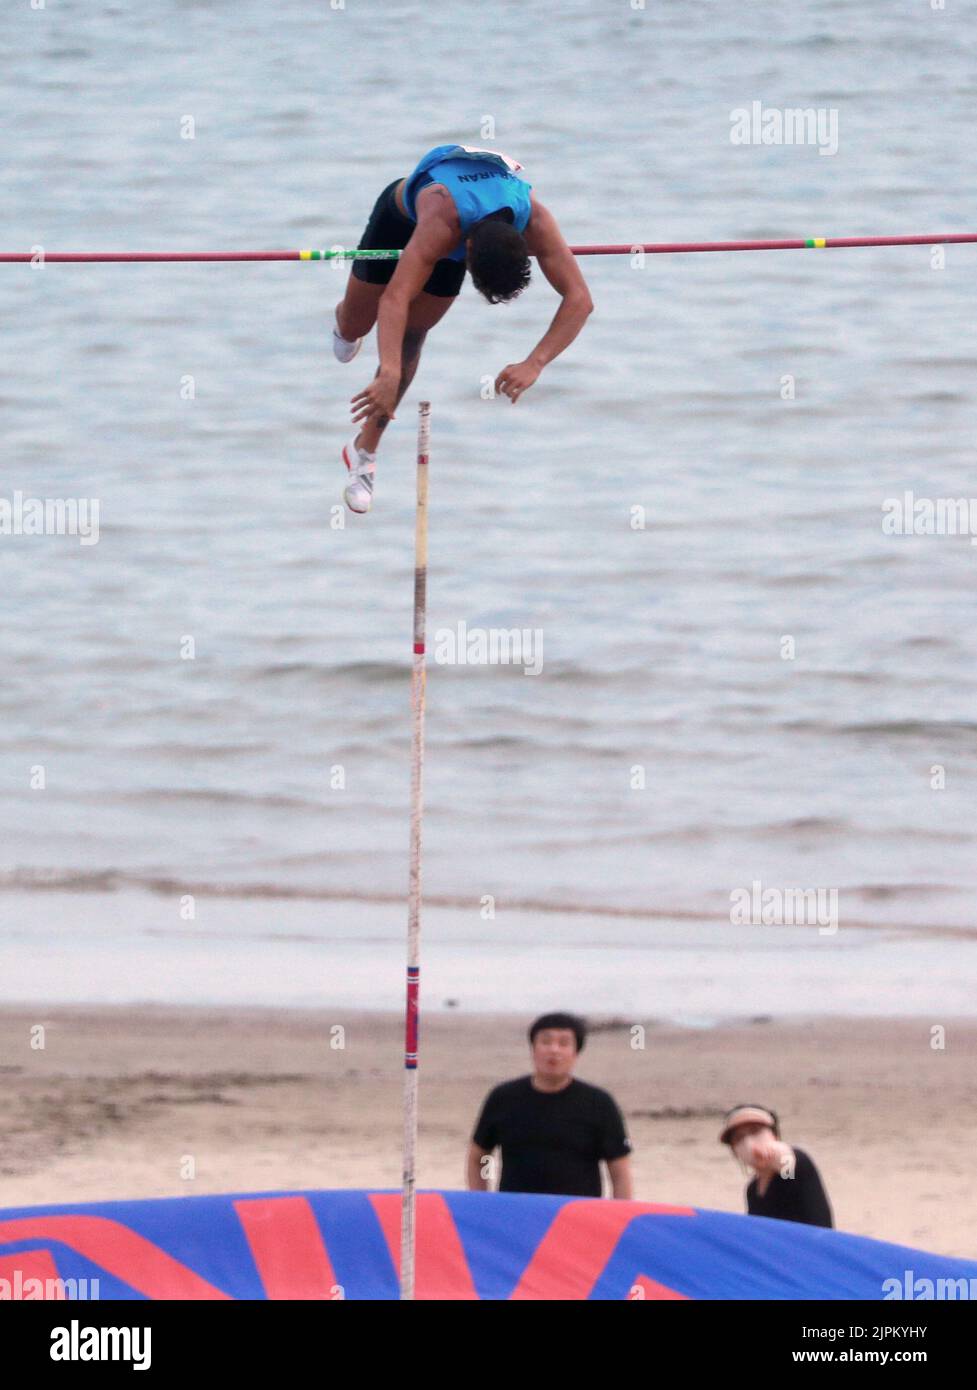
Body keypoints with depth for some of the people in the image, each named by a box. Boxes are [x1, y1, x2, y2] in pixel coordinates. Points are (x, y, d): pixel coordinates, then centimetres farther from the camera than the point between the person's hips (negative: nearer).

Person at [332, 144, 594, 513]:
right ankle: (345, 322, 51)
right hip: (399, 215, -2)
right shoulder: (443, 222, -52)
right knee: (354, 326, 11)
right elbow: (396, 297, -59)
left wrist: (534, 364, -55)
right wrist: (389, 374, -72)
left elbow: (579, 299, -42)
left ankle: (364, 452, 14)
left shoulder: (535, 222, -42)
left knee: (409, 341, 0)